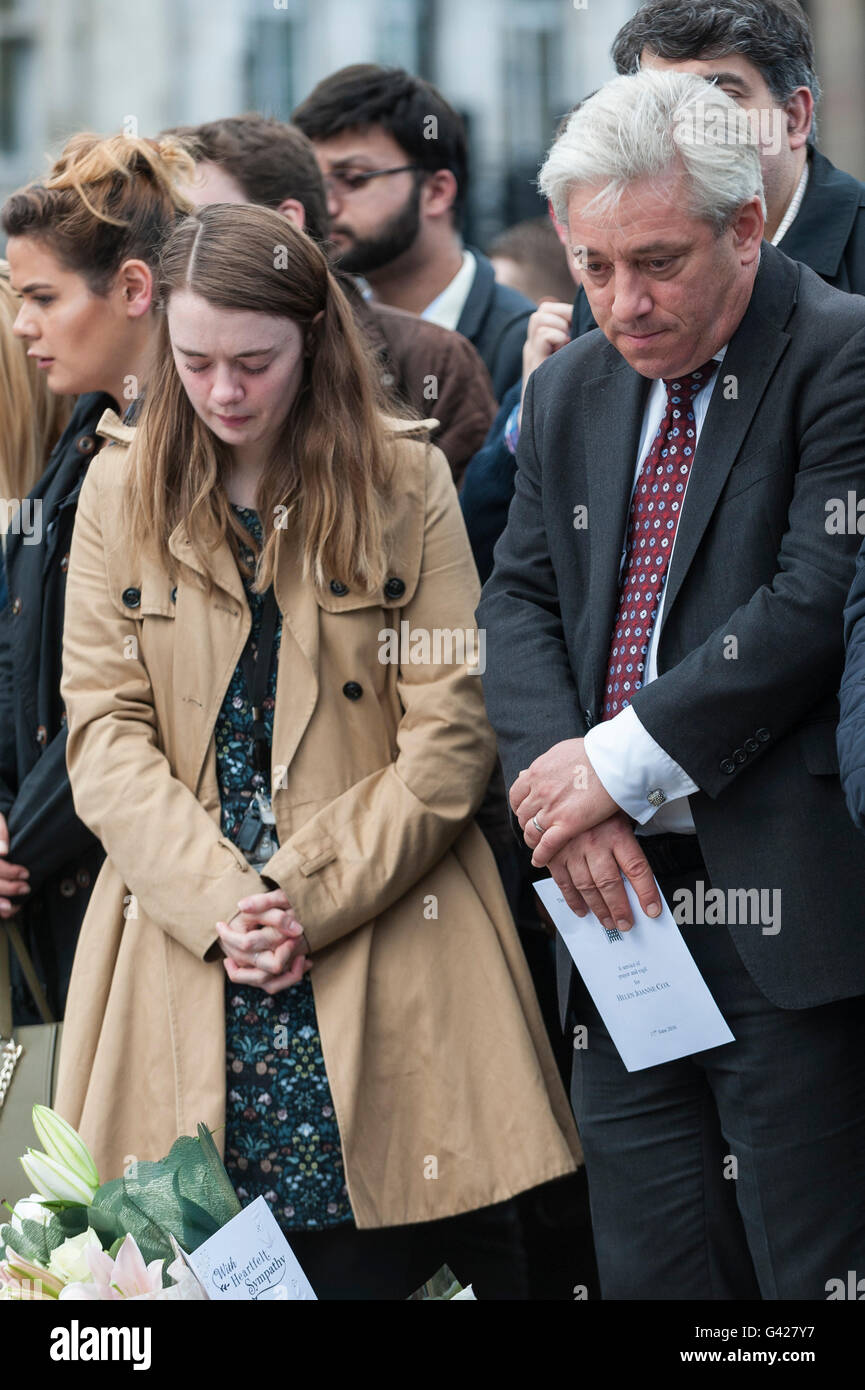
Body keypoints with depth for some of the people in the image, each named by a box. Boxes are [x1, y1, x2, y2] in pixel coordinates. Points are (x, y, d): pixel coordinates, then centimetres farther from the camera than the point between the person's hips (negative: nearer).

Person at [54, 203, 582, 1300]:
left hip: (380, 947, -1)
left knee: (375, 1259, -7)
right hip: (184, 946, 1)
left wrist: (309, 894, -11)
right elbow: (105, 732, 3)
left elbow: (450, 733, -2)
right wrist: (218, 899, -12)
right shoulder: (121, 492, 8)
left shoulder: (405, 482, 3)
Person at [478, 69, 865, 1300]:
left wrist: (620, 762, -13)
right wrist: (560, 787, -6)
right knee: (650, 1263, 8)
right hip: (622, 898, 6)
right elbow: (519, 599, 13)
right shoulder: (570, 390, 16)